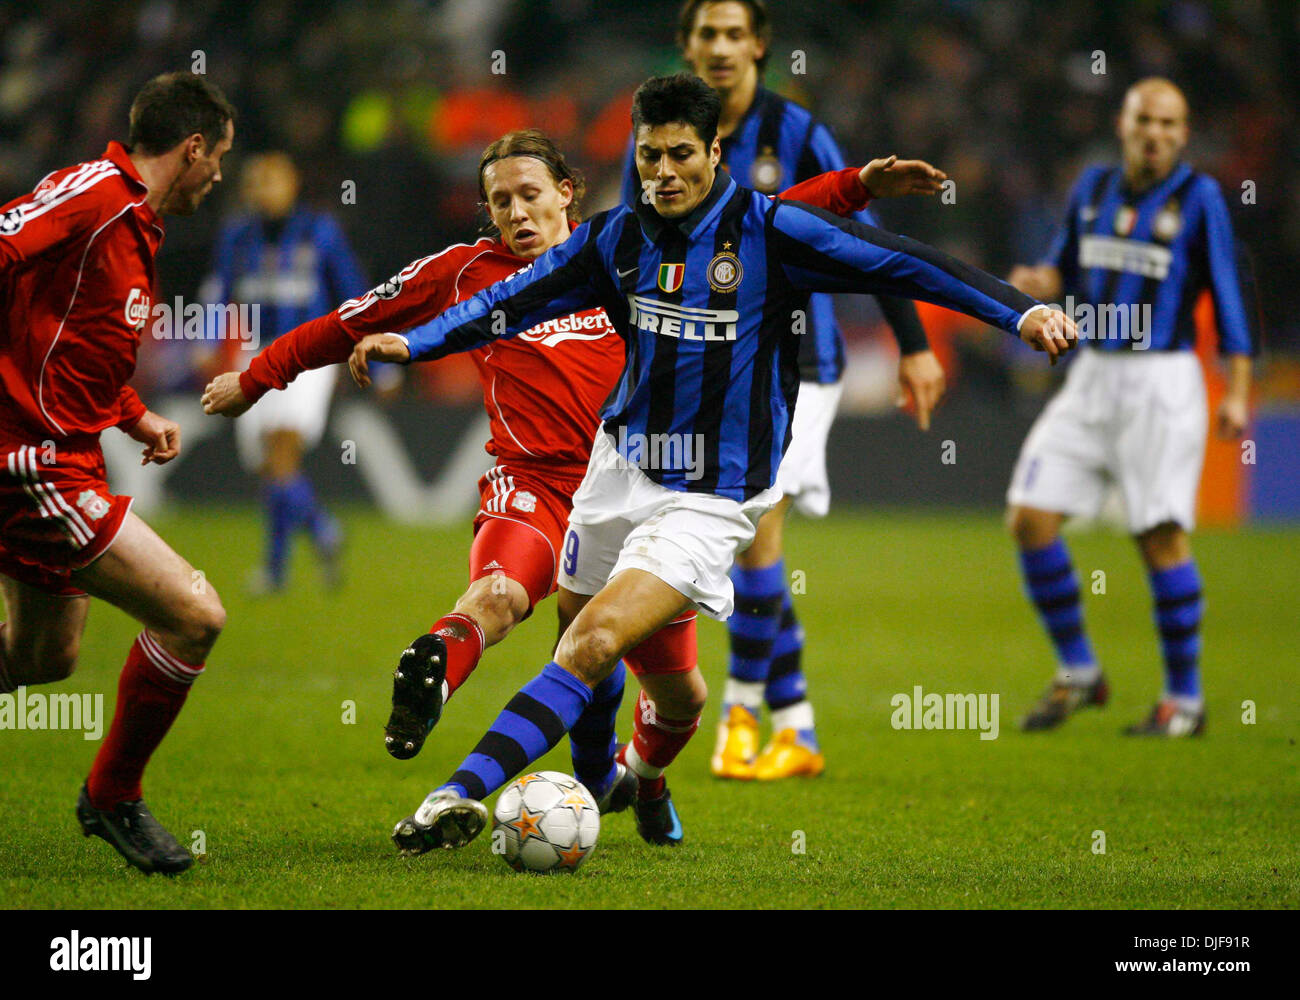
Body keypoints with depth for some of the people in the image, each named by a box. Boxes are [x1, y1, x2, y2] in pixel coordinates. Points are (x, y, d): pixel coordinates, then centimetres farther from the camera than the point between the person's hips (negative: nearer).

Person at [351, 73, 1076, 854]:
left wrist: (1019, 311, -19)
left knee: (593, 644, -20)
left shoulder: (769, 230, -11)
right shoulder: (619, 238, 3)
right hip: (622, 465, 5)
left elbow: (901, 263, -12)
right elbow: (518, 299, 12)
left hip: (710, 499, -5)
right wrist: (414, 343, 3)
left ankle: (462, 793, -28)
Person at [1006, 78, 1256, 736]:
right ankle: (1077, 674, 11)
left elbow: (1227, 294, -5)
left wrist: (1237, 393, -11)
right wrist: (1040, 281, -3)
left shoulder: (1198, 198, -5)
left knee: (1161, 535, -9)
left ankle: (1184, 699, 3)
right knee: (1030, 516, -3)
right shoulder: (1093, 189, 9)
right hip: (1091, 379, 5)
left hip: (1161, 382, -5)